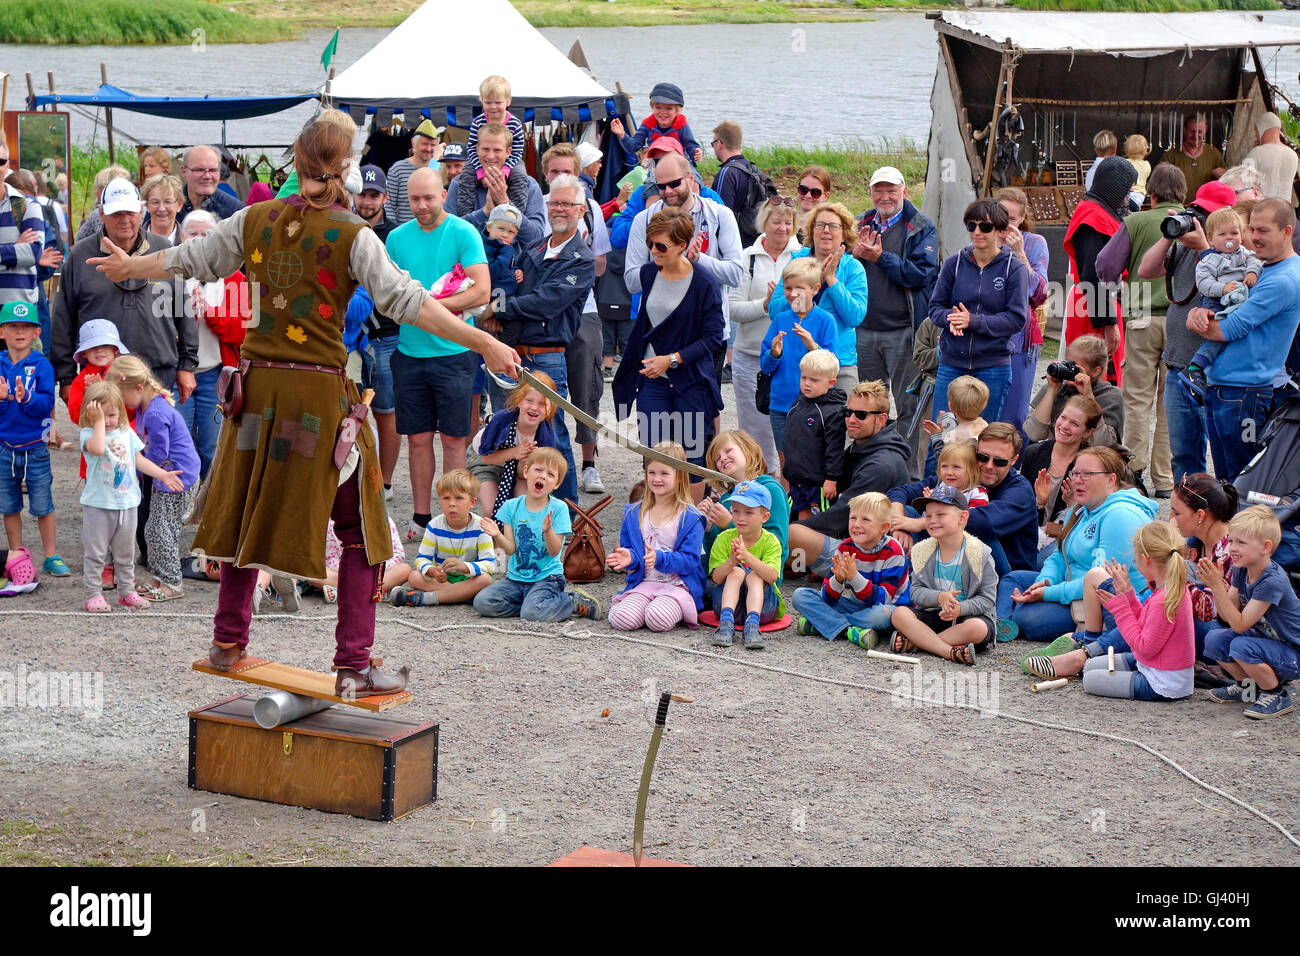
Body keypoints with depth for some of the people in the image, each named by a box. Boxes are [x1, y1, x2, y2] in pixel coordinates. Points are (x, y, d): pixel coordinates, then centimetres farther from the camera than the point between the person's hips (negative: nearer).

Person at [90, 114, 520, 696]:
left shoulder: (255, 221, 3)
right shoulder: (352, 237, -10)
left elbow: (189, 260, 16)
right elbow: (405, 301, -16)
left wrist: (128, 267, 35)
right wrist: (482, 342, -16)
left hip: (259, 382, 5)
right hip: (320, 390, -5)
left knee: (247, 510, 21)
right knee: (358, 527, 5)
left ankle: (228, 642, 32)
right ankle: (353, 666, 2)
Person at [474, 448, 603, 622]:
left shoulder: (558, 508, -7)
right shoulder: (512, 506, 2)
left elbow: (554, 551, -11)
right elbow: (511, 549, -2)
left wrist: (548, 531, -31)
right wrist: (497, 536, -23)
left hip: (547, 577, -4)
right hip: (516, 577, 4)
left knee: (532, 612, -31)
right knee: (481, 602, -16)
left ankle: (574, 603, -3)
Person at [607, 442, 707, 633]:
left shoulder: (690, 517, -3)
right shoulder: (634, 514, 13)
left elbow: (690, 560, -8)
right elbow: (627, 549, 17)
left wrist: (660, 559, -25)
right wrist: (628, 558, -8)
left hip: (678, 585, -3)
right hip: (644, 583, 3)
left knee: (658, 619, -32)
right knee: (620, 619, -26)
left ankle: (680, 610, 0)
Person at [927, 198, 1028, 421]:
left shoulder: (1014, 268, -2)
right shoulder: (954, 264, 6)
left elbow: (1017, 319, -7)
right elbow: (935, 307, 8)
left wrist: (973, 321, -17)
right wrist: (951, 318, -16)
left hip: (993, 368, -2)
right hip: (951, 363, 2)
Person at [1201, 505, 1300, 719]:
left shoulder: (1273, 581, -28)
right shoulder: (1242, 570, -3)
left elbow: (1240, 624, -27)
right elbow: (1227, 615, 0)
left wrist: (1217, 585, -32)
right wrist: (1215, 583, -15)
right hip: (1264, 639, 8)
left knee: (1241, 647, -30)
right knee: (1214, 640, -7)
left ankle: (1278, 696, -7)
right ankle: (1247, 685, 16)